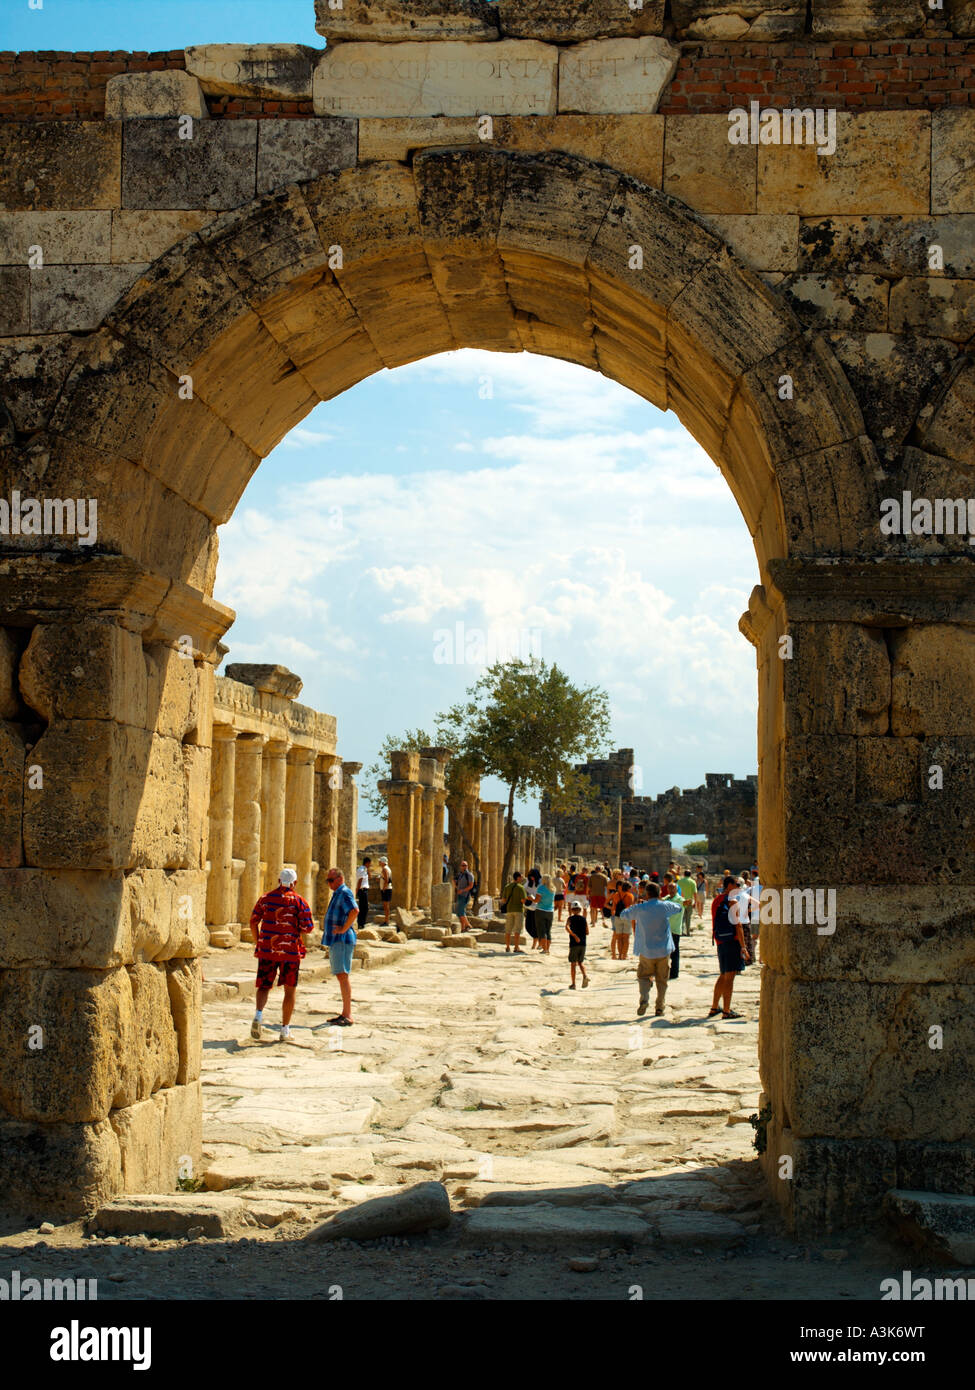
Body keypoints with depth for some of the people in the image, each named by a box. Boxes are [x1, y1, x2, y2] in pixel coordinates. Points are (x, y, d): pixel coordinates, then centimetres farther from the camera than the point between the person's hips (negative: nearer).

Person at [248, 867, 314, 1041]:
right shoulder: (299, 900, -2)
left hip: (266, 950, 2)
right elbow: (308, 927, -9)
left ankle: (258, 1013, -21)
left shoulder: (266, 898, 6)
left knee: (264, 986, 8)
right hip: (290, 951, -2)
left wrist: (257, 944, 14)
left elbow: (253, 922, 4)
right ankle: (285, 1028, 11)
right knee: (290, 990, 10)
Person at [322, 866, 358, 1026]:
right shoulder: (337, 894, 19)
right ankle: (345, 1014, 16)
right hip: (335, 941, 11)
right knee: (340, 976, 12)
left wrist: (344, 929, -23)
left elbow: (354, 911, -31)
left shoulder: (344, 893, -13)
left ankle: (348, 1016, -13)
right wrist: (328, 941, 25)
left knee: (342, 976, -12)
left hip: (342, 940, -11)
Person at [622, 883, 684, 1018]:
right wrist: (662, 900, 24)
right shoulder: (665, 907, -4)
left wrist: (635, 905, 26)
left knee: (644, 976, 13)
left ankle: (644, 998, -12)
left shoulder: (640, 908, -7)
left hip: (646, 951, -1)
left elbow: (624, 914, 11)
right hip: (664, 951, 1)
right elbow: (679, 908, 18)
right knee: (662, 980, 12)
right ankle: (659, 1007, 11)